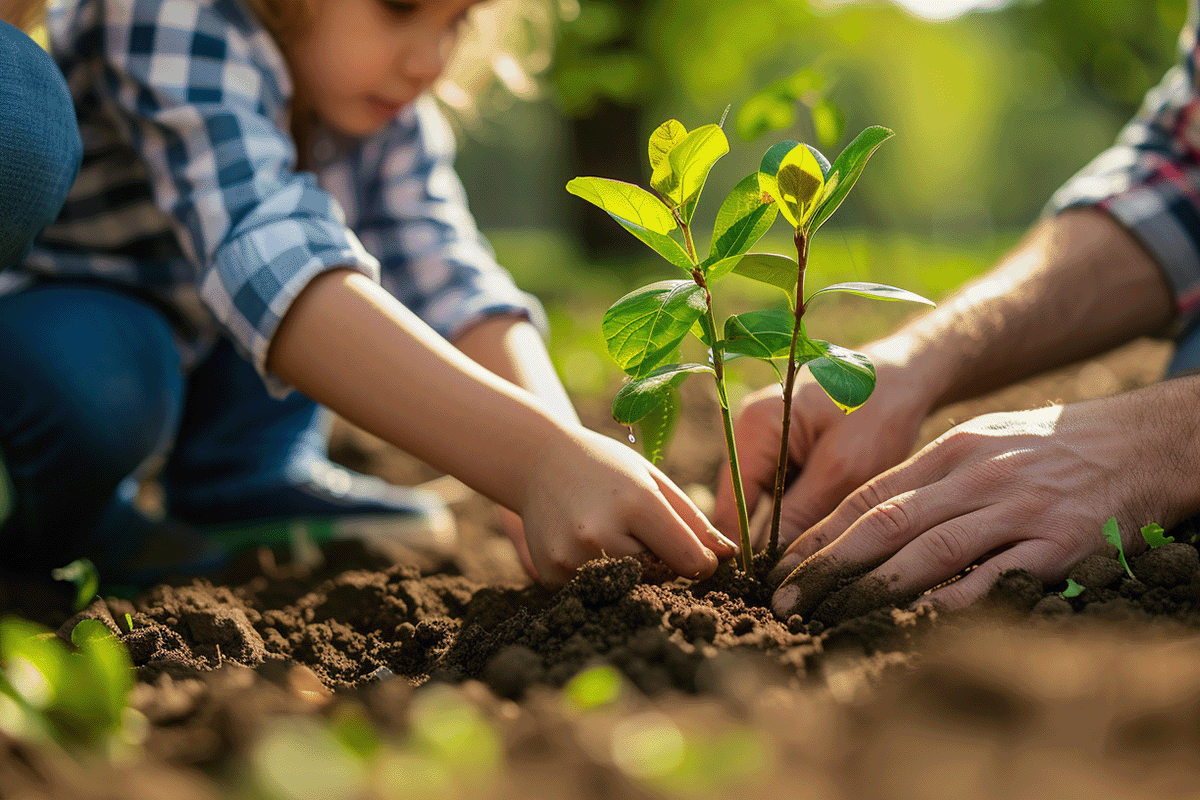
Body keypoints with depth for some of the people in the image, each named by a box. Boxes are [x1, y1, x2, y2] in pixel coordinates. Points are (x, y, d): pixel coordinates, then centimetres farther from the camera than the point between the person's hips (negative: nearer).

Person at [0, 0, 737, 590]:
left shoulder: (380, 98, -9)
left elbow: (447, 284, -20)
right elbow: (260, 249, -49)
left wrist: (571, 455, -40)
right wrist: (535, 459, -60)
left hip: (185, 340, 7)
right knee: (93, 376, -38)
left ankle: (251, 479, 2)